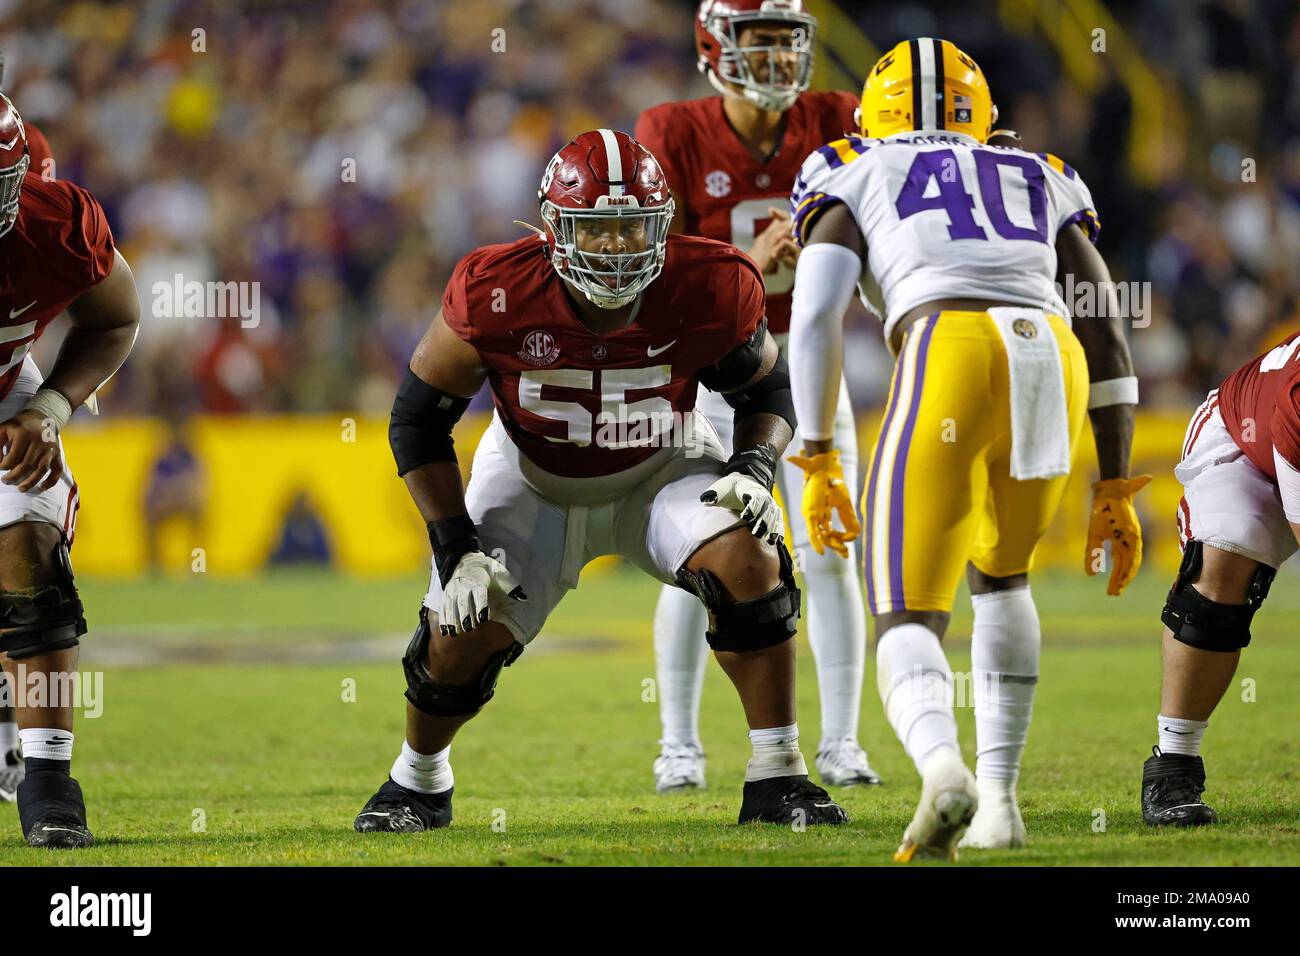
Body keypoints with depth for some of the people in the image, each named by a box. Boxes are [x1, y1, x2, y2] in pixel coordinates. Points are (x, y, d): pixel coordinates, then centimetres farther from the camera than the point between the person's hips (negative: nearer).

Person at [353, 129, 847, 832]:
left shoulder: (709, 293, -25)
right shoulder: (498, 294, -28)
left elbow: (768, 391, -4)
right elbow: (419, 419, -15)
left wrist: (756, 465, -25)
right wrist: (456, 547, -20)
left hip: (660, 470, 0)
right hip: (532, 478, 0)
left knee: (748, 562, -26)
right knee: (464, 632, -11)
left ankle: (776, 779, -14)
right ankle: (417, 781, 22)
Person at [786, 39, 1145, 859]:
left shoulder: (852, 178, 25)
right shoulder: (1041, 183, 34)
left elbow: (817, 312, 8)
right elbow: (1107, 333, 25)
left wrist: (819, 464, 9)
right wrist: (1116, 490, 27)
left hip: (949, 358, -3)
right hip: (1053, 361, 3)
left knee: (910, 621, 3)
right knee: (1000, 574, 30)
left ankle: (944, 770, -29)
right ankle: (999, 796, 22)